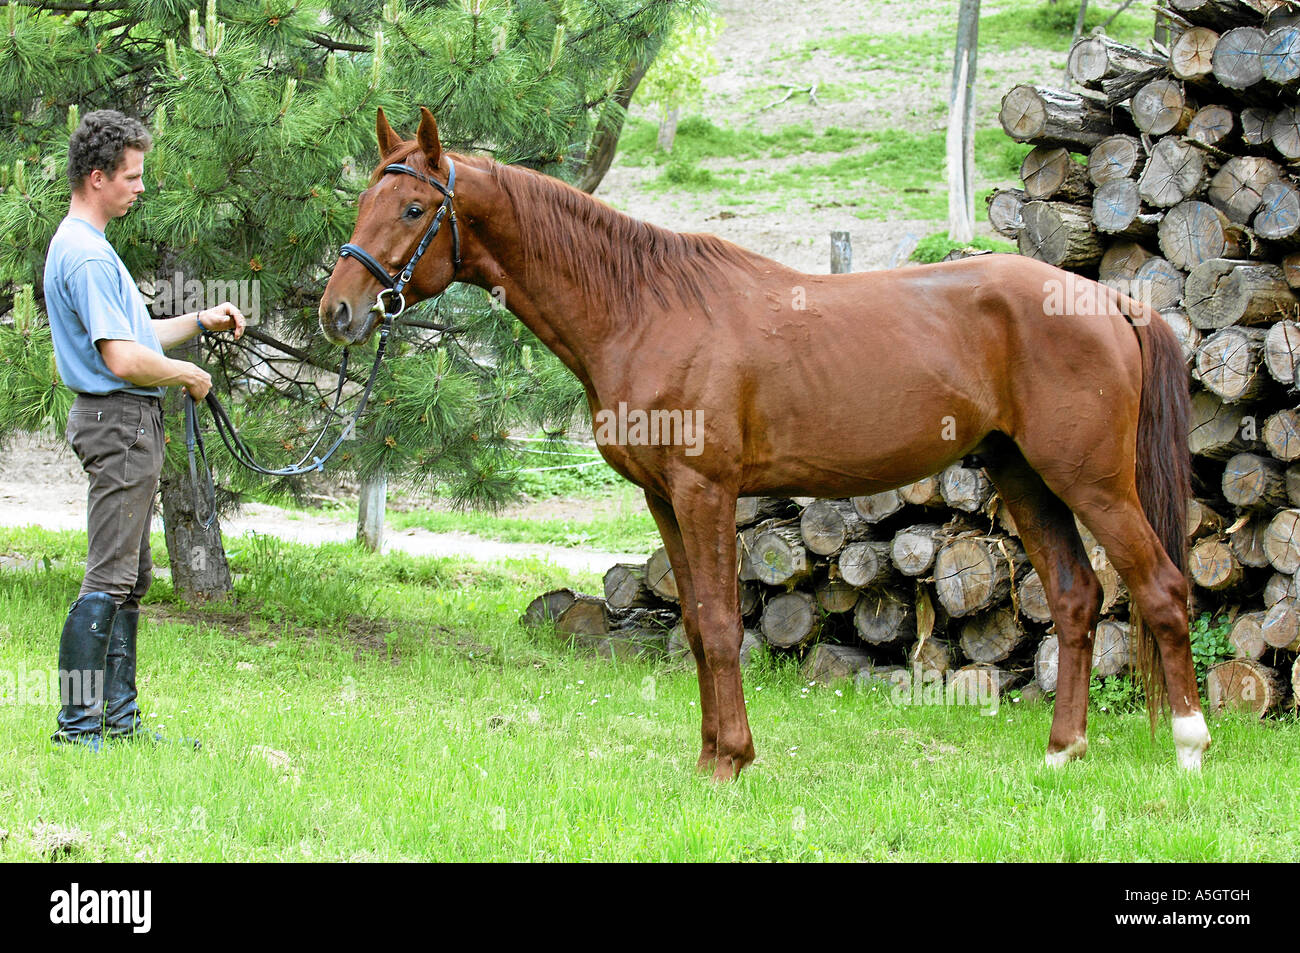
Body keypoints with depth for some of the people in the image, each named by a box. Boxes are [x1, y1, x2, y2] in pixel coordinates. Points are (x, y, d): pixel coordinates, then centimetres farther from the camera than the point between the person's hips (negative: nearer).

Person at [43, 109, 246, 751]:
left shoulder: (86, 247, 17)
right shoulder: (86, 255, -18)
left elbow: (132, 336, 26)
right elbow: (124, 358, -25)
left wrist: (201, 322, 16)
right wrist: (191, 375, -10)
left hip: (129, 424, 11)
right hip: (119, 422, -11)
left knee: (132, 577, 13)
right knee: (109, 580, -11)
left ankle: (118, 719, 17)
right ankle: (77, 725, -11)